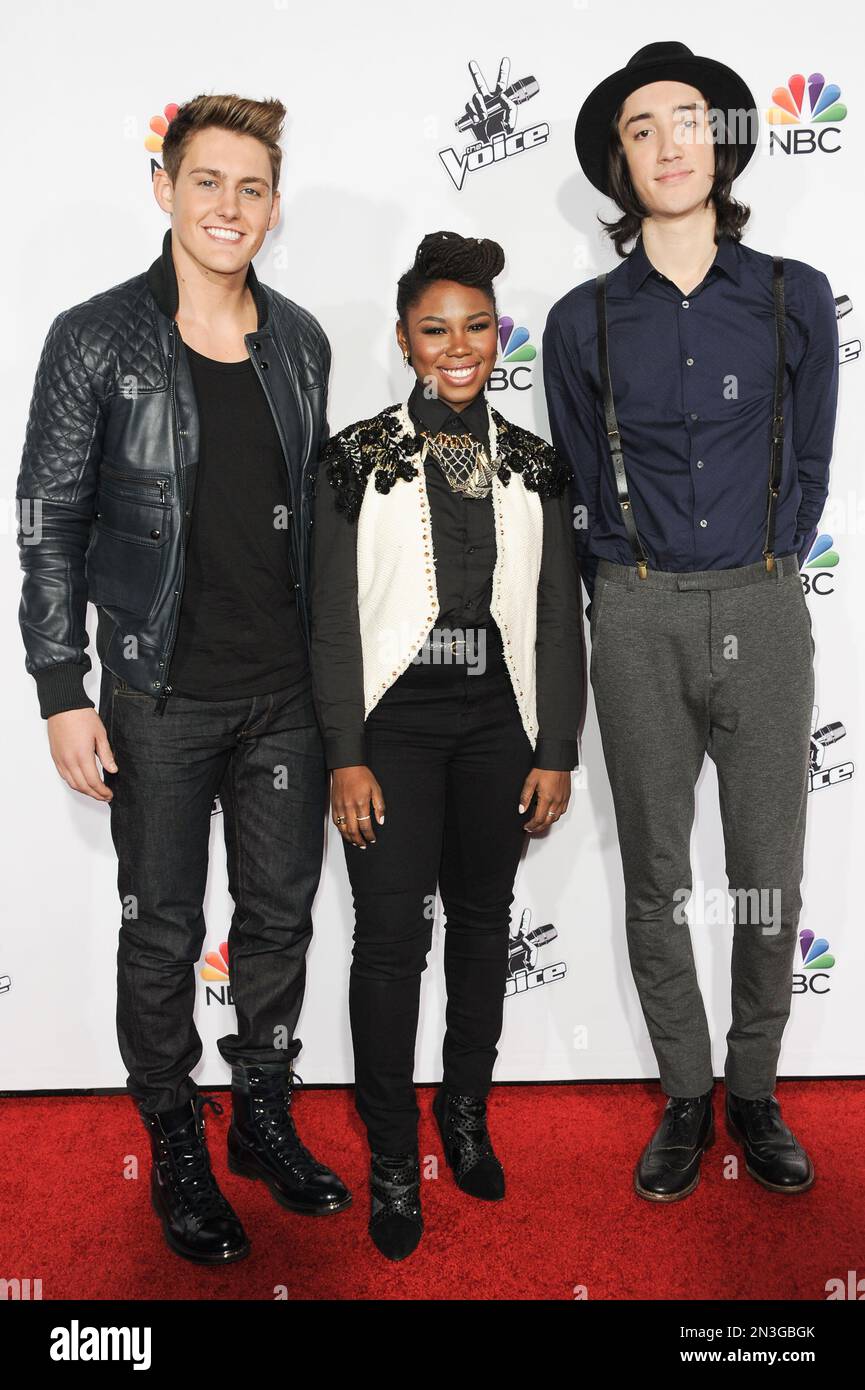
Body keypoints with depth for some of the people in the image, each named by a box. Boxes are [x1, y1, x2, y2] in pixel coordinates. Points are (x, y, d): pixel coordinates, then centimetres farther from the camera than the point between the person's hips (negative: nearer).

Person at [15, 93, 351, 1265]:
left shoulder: (300, 341, 7)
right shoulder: (97, 340, -5)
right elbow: (51, 523, -5)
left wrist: (331, 661, 12)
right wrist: (63, 693, -9)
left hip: (288, 688, 4)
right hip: (160, 694, -4)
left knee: (282, 913, 13)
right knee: (163, 932, 9)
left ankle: (265, 1118, 34)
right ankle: (175, 1147, 30)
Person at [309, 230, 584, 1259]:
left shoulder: (534, 465, 6)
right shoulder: (358, 458, -2)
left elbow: (560, 617, 6)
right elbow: (333, 617, -4)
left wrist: (556, 751, 2)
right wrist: (345, 756, -9)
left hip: (499, 723, 3)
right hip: (394, 720, -3)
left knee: (482, 921, 13)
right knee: (392, 936, -1)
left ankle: (466, 1110, 34)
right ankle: (392, 1159, 16)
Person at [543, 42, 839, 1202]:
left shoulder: (794, 298, 4)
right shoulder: (585, 320, 4)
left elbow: (809, 466, 11)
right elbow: (582, 488, 11)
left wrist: (760, 577, 8)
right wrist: (629, 599, 10)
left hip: (762, 611, 0)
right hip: (637, 622, 0)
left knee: (770, 875, 5)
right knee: (655, 876, 7)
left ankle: (756, 1091, 26)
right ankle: (686, 1096, 25)